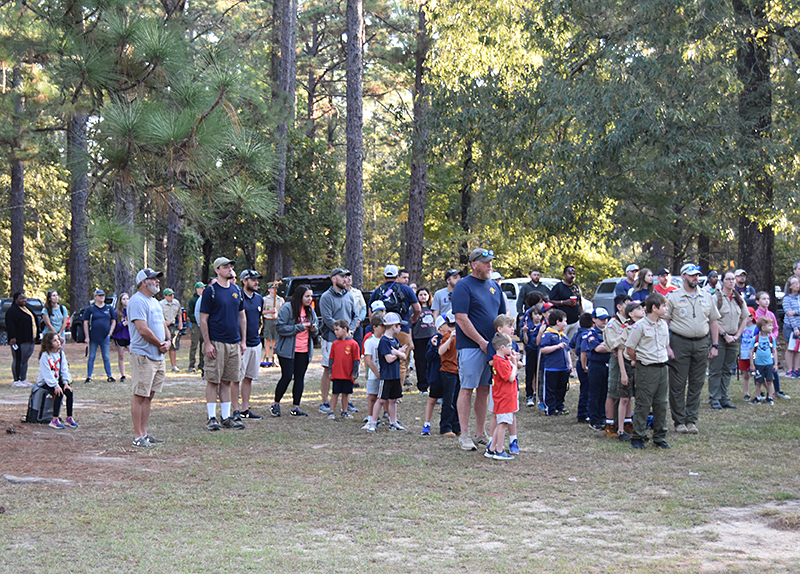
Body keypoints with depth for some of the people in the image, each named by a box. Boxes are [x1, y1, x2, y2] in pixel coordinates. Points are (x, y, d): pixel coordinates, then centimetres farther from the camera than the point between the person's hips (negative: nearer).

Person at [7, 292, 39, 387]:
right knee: (18, 360, -4)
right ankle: (16, 380, 1)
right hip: (19, 340, -9)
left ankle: (23, 379, 18)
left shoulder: (28, 308, 16)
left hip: (30, 339, 9)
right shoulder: (12, 311, -10)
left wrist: (35, 337, 21)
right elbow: (10, 325, -17)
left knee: (25, 360, 12)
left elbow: (34, 320, 23)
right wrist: (13, 337, -25)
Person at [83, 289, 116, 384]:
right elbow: (85, 323, 1)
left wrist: (110, 333, 2)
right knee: (91, 357, 2)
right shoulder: (90, 309, 2)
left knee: (106, 357, 5)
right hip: (93, 337, -2)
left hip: (105, 337, 2)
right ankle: (89, 377, 6)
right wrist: (87, 337, -4)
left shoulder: (109, 308, 10)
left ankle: (109, 376, 11)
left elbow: (113, 321, 14)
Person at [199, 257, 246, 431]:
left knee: (227, 381, 10)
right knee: (213, 381, -2)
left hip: (234, 343, 5)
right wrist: (207, 343, -13)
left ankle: (227, 417, 14)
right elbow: (203, 319, -7)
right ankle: (212, 418, 4)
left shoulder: (237, 291, 13)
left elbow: (242, 317, 18)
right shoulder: (210, 291, -5)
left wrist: (243, 341, 12)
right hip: (216, 343, -5)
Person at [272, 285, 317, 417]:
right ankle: (276, 404, 10)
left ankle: (295, 407, 10)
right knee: (287, 377, -7)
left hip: (304, 351, 6)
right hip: (288, 350, -6)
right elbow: (280, 327, -17)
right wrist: (300, 327, -17)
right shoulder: (287, 308, -10)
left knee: (300, 378, 5)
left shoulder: (310, 310, 11)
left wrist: (313, 329, -4)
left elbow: (314, 328, 22)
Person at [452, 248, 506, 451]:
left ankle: (481, 433, 17)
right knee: (467, 389, -4)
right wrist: (481, 342, -14)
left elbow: (502, 316, 21)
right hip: (471, 346, -7)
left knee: (484, 389, 10)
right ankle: (464, 435, 0)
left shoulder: (494, 286, 15)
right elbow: (461, 319, -13)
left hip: (492, 346, 7)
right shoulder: (463, 286, -7)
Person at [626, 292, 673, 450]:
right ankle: (637, 438, 5)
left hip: (662, 368, 6)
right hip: (646, 370, -6)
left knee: (661, 403, 9)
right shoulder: (640, 326, -11)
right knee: (643, 404, -2)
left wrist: (667, 356, 14)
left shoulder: (663, 324, 10)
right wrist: (639, 361, 2)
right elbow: (629, 348, -8)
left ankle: (660, 438, 16)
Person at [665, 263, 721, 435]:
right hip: (680, 343, -4)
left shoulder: (706, 297, 12)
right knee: (678, 385, -2)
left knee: (697, 384, 5)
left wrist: (715, 345, 9)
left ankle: (691, 420, 12)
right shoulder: (674, 297, 0)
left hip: (701, 344, 4)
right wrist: (666, 346, -9)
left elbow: (713, 322, 16)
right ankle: (679, 421, 5)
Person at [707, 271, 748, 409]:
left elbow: (745, 318, 15)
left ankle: (724, 399, 13)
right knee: (715, 370, -3)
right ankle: (714, 399, 1)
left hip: (733, 339, 5)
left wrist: (737, 335, 3)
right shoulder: (716, 297, -7)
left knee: (727, 371, 8)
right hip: (718, 337, -5)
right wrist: (725, 335, -13)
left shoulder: (739, 299, 10)